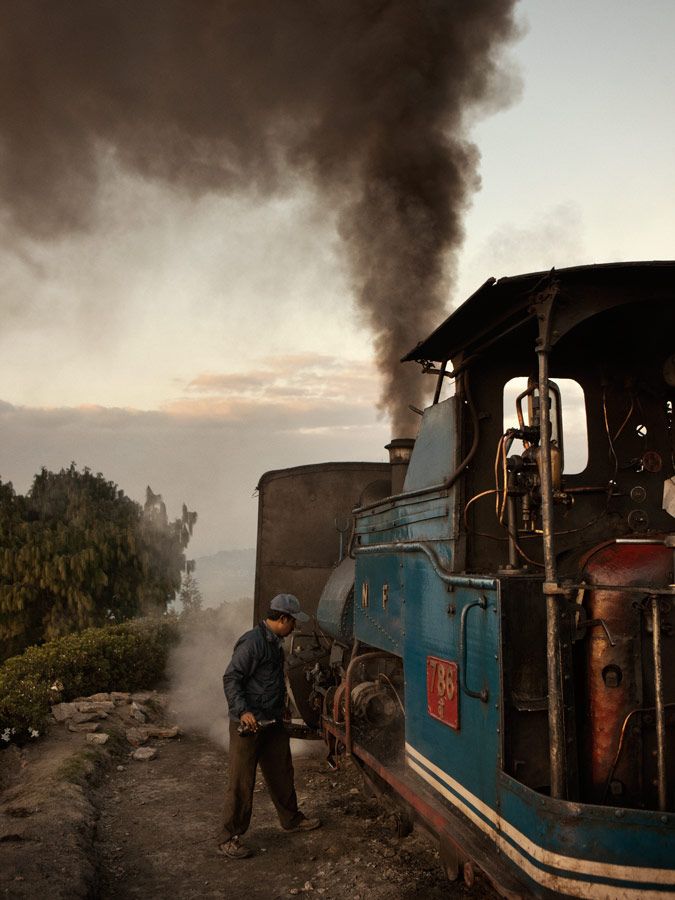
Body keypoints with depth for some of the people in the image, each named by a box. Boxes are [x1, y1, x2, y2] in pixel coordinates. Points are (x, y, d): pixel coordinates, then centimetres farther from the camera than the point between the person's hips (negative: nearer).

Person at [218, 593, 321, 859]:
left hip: (272, 723, 10)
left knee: (282, 773, 20)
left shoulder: (275, 642, 12)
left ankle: (291, 819, 37)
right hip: (248, 725, -9)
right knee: (241, 782, -1)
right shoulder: (253, 642, -20)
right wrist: (243, 711, -29)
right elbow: (231, 678, -21)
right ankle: (228, 838, 10)